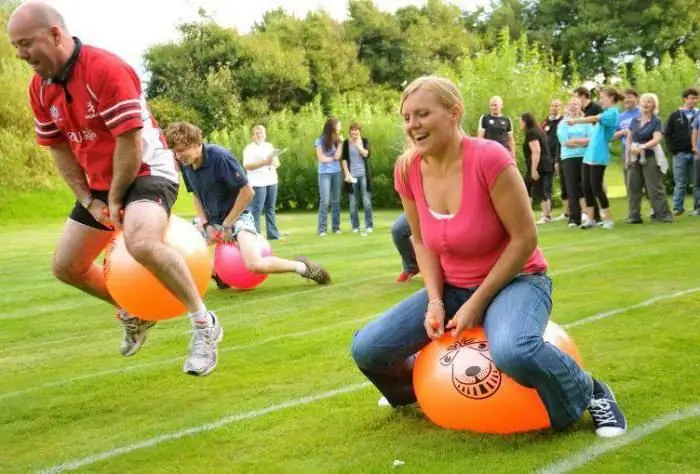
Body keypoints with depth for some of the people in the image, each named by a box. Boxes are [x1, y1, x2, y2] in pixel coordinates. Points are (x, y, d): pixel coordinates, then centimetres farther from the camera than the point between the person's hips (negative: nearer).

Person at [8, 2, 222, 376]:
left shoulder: (106, 69, -24)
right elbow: (59, 149, 8)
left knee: (141, 244, -37)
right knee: (65, 266, 13)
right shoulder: (39, 87, 0)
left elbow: (130, 141, -24)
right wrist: (89, 201, -2)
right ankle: (133, 314, 34)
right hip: (100, 184, 9)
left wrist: (116, 200, -17)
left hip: (148, 171, -9)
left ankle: (204, 324, -19)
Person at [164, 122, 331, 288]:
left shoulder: (220, 157, -25)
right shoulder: (185, 165, -6)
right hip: (212, 220, 7)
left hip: (237, 217, -7)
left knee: (255, 265, -29)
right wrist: (205, 224, -3)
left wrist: (227, 225, -17)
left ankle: (302, 267, -6)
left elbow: (247, 192, -22)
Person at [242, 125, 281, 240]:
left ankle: (273, 234, 11)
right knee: (256, 210, -9)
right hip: (258, 183, -6)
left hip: (271, 181, 6)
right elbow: (247, 166, -14)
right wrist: (263, 162, -21)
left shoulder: (269, 146, 17)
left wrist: (273, 162, -9)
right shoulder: (249, 148, -2)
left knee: (270, 209, 8)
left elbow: (277, 163, 16)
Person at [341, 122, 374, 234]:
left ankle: (369, 225, 0)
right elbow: (344, 159, 1)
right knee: (353, 202, 3)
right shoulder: (346, 143, 4)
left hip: (364, 175, 0)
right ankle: (355, 226, 11)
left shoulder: (364, 141, 6)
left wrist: (358, 145, -15)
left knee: (367, 200, -4)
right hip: (352, 175, 0)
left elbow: (366, 154, -9)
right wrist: (347, 174, -7)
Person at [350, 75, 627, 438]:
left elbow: (524, 238, -20)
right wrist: (435, 301, -8)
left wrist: (478, 302, -19)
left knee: (513, 351, -41)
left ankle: (589, 394, -8)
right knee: (366, 349, -6)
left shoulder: (488, 159, -25)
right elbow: (421, 242, 6)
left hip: (514, 281, -6)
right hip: (452, 287, 6)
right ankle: (416, 386, 31)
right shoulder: (408, 170, -7)